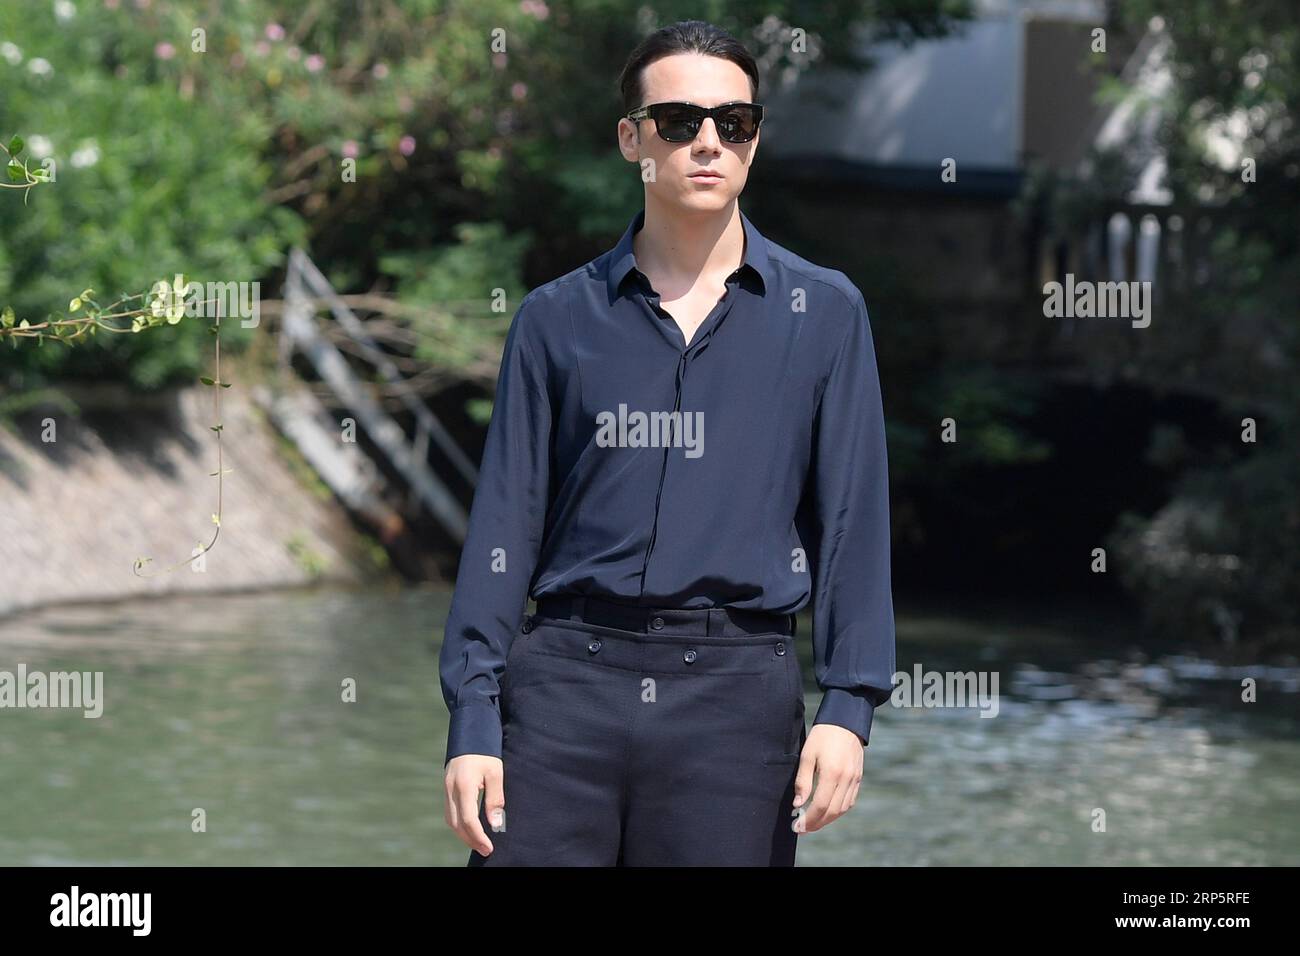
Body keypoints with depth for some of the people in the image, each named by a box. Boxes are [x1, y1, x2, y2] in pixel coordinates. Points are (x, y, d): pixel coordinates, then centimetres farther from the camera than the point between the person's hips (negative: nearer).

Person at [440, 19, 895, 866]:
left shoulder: (824, 312, 8)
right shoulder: (558, 318, 9)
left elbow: (853, 519, 4)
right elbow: (505, 524, 7)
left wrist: (848, 708, -6)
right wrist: (473, 721, 0)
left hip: (736, 695, 0)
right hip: (567, 679, 0)